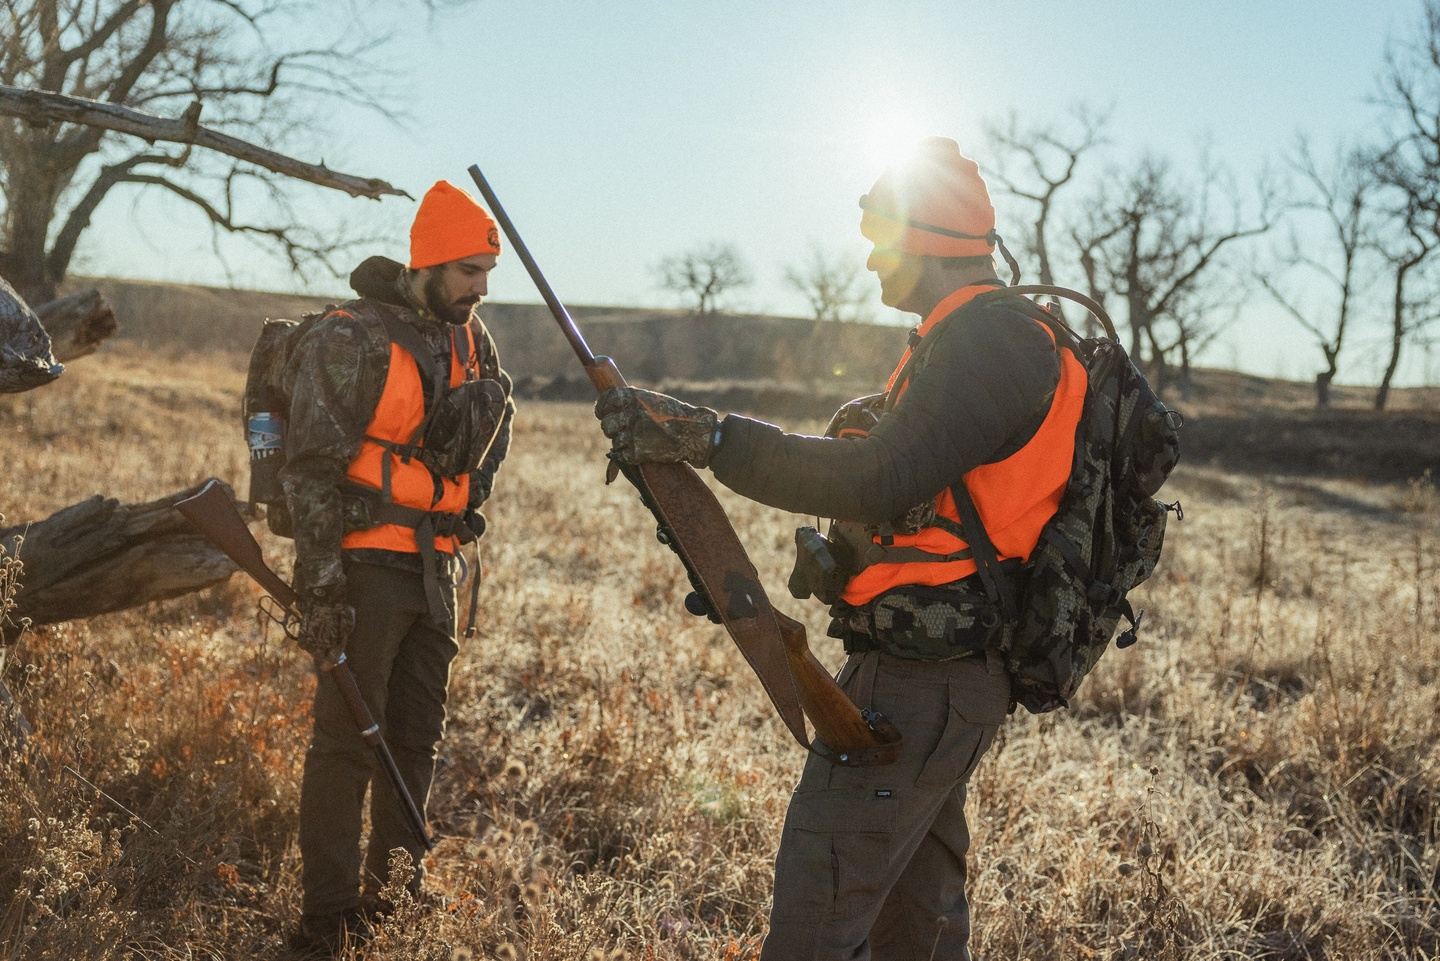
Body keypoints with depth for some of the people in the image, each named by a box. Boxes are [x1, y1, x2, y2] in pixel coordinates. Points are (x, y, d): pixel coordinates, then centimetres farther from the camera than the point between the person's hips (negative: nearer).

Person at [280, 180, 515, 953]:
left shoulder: (465, 334, 9)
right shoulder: (351, 340, -13)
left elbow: (495, 410, 24)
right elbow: (311, 469, -15)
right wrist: (321, 586, -19)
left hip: (434, 564, 7)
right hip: (366, 563, -7)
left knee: (416, 736, 14)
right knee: (348, 738, -4)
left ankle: (396, 889, 28)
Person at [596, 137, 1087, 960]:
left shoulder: (990, 342, -17)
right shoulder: (976, 340, 18)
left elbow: (878, 482, -27)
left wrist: (707, 437, -27)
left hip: (921, 680, -11)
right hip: (951, 675, 11)